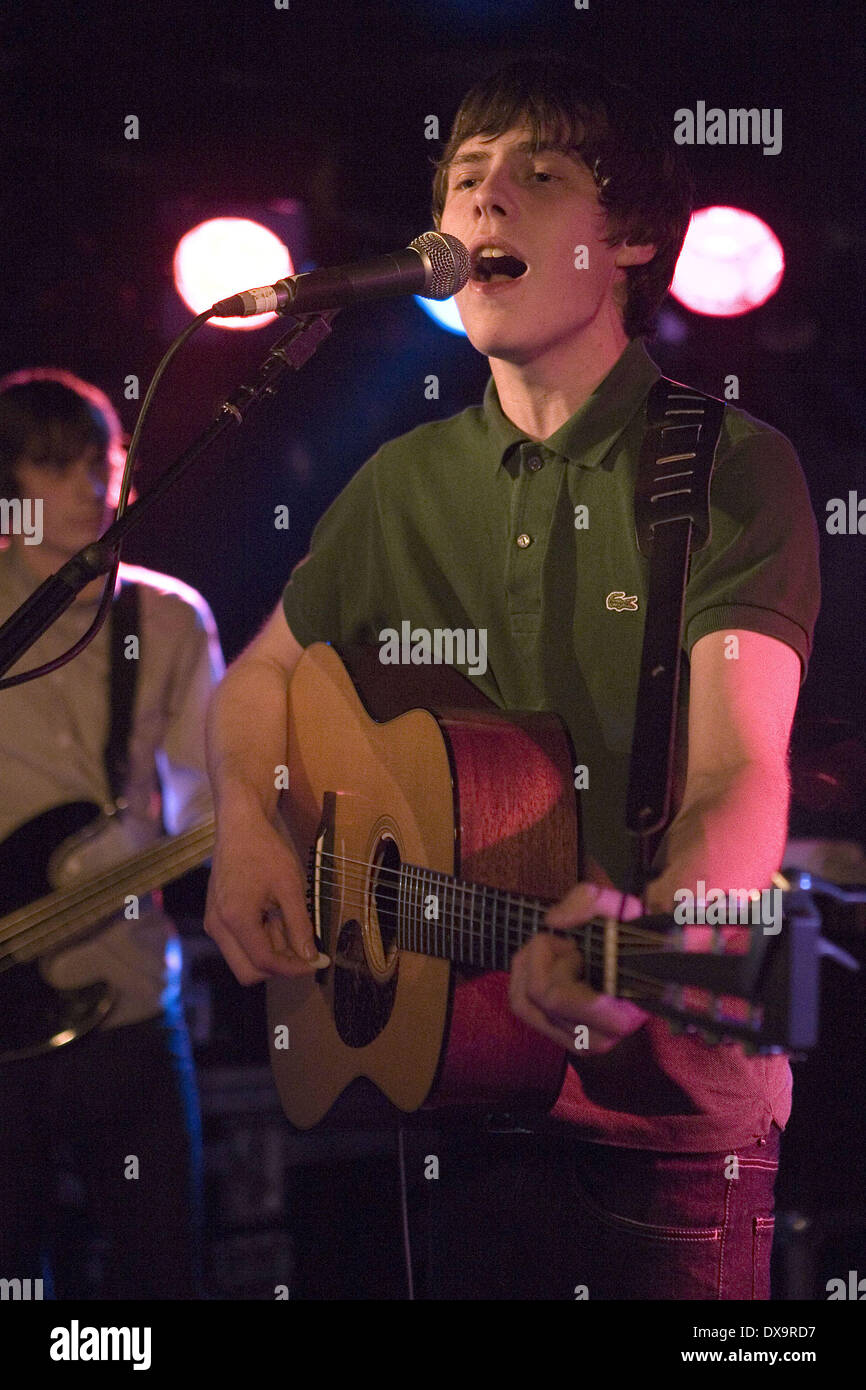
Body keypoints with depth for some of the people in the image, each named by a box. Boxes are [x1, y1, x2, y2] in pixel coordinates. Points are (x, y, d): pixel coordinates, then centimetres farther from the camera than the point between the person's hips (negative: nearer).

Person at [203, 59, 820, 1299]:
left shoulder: (734, 472, -9)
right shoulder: (407, 485, 8)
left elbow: (740, 775, -19)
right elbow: (265, 673, 22)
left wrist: (651, 927, -40)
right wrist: (248, 831, 1)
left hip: (662, 1105, -4)